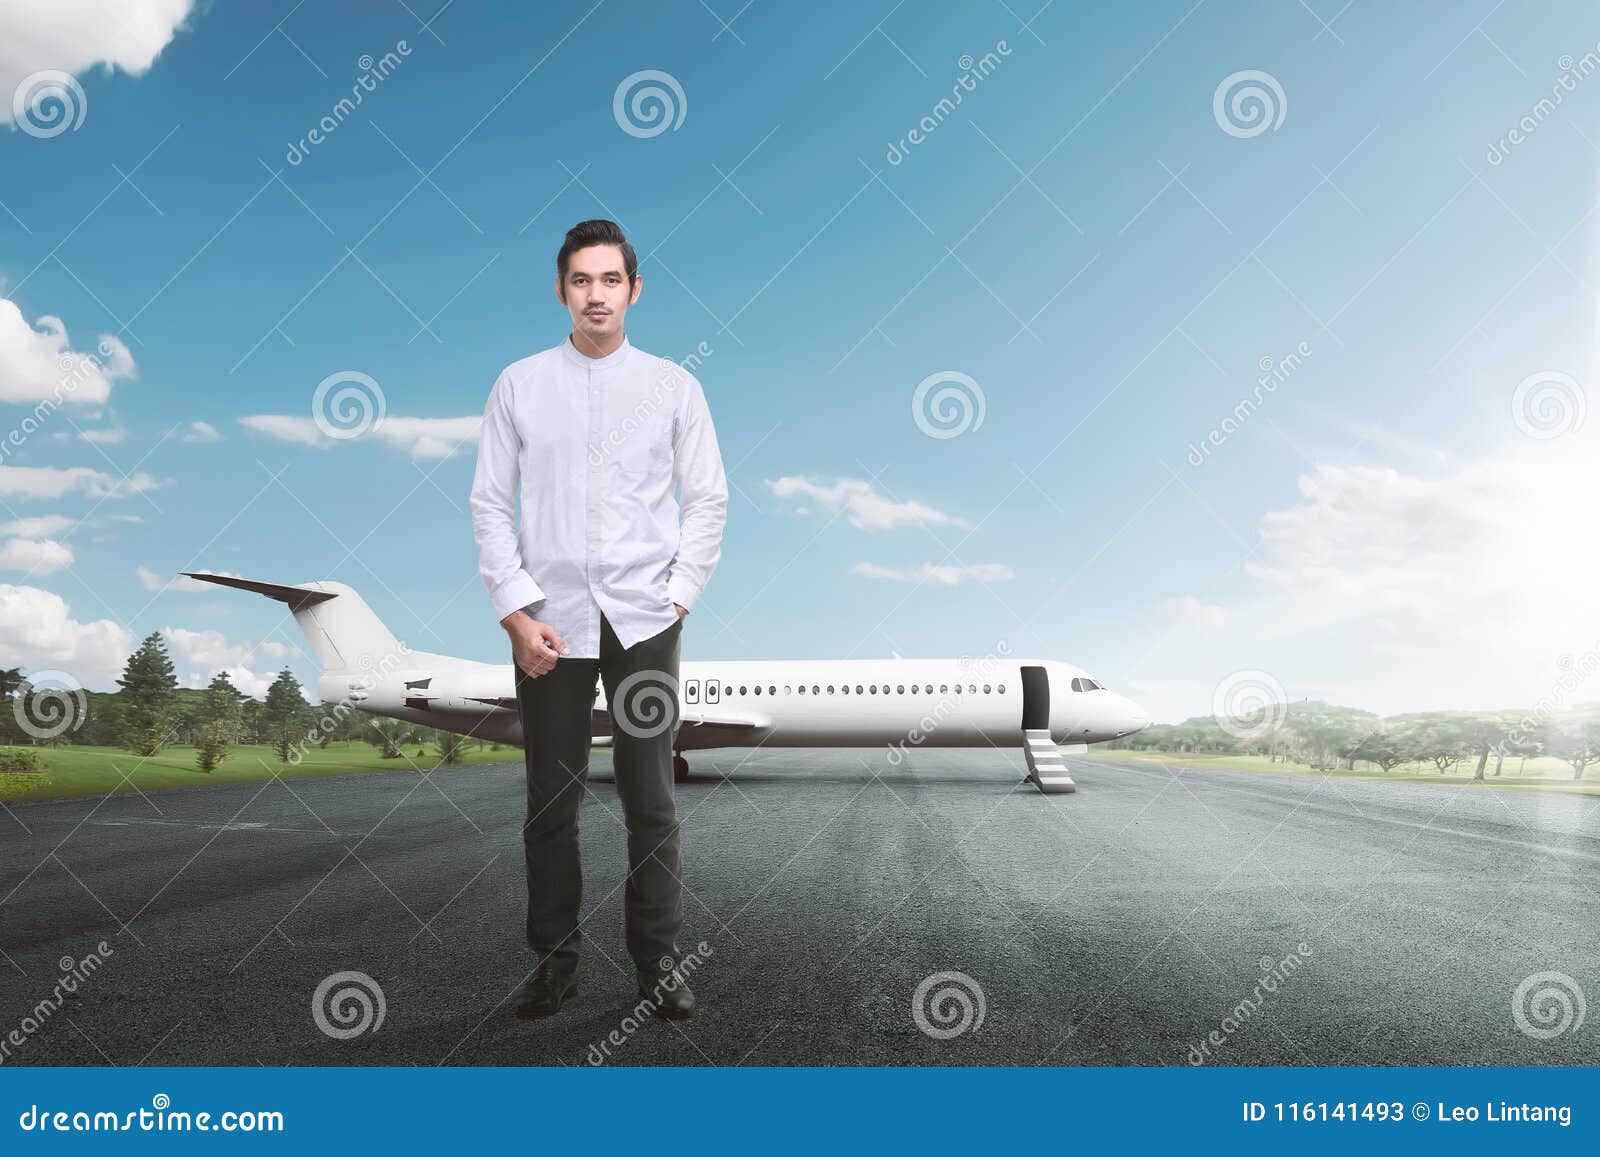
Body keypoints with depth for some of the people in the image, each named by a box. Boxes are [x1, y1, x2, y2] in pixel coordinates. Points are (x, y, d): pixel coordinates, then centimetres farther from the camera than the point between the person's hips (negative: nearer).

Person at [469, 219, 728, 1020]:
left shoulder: (673, 385, 4)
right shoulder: (519, 385, 4)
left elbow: (707, 501, 5)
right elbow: (490, 504, 3)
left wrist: (678, 595, -3)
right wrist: (515, 613, -5)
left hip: (643, 621, 0)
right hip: (549, 621, 1)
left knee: (650, 799, 6)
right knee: (551, 801, 8)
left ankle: (659, 960, 19)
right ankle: (554, 958, 22)